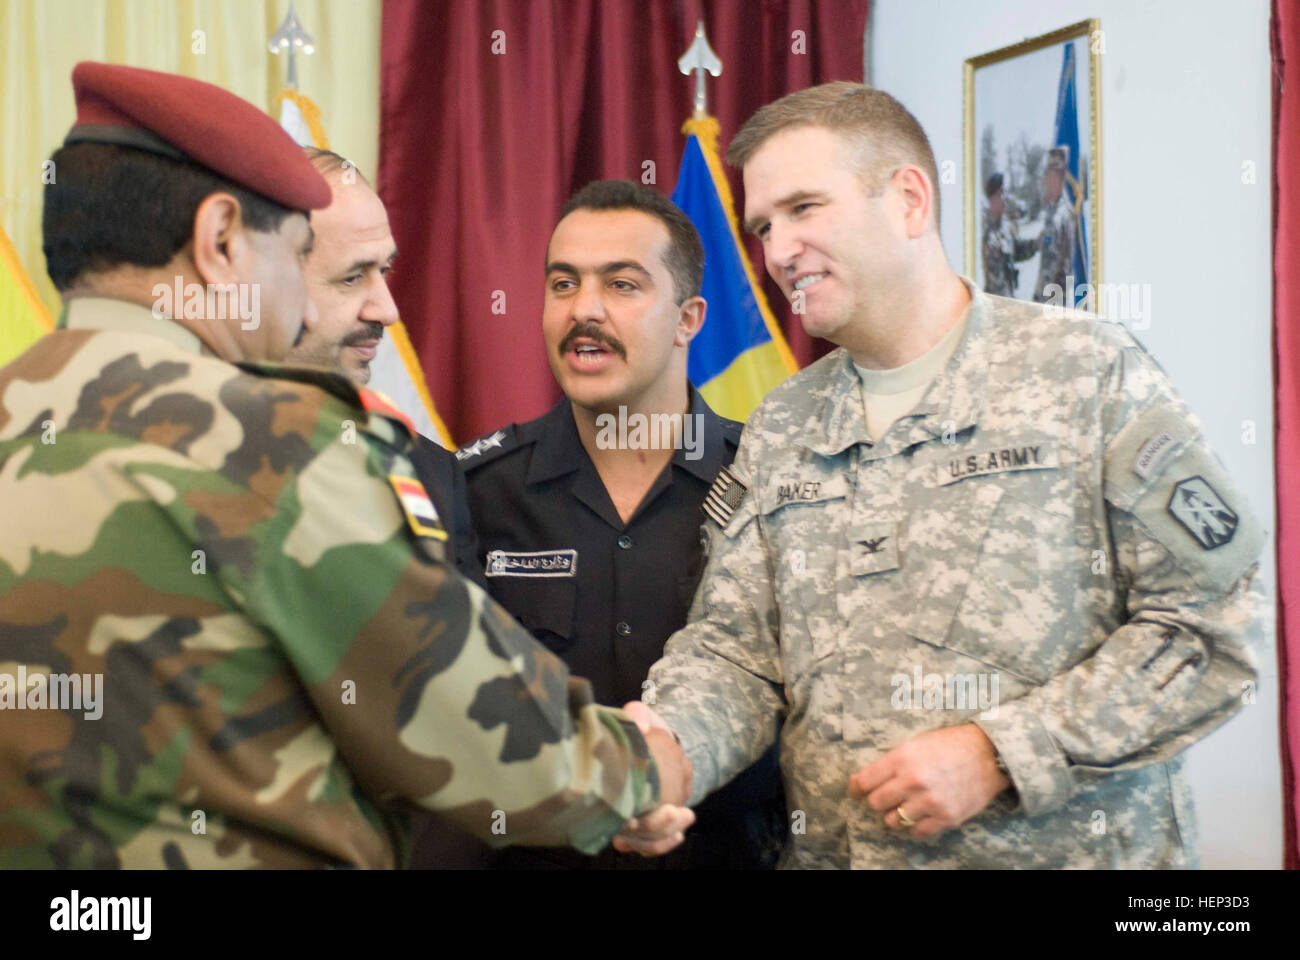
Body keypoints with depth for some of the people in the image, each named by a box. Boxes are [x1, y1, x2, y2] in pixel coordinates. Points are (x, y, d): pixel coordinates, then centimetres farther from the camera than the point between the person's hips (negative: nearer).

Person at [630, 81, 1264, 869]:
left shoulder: (1088, 372, -7)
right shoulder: (777, 433, 8)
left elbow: (1210, 623, -11)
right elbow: (736, 650, 3)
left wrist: (1001, 753, -18)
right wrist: (667, 752, -18)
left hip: (1069, 847, -4)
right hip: (832, 849, 4)